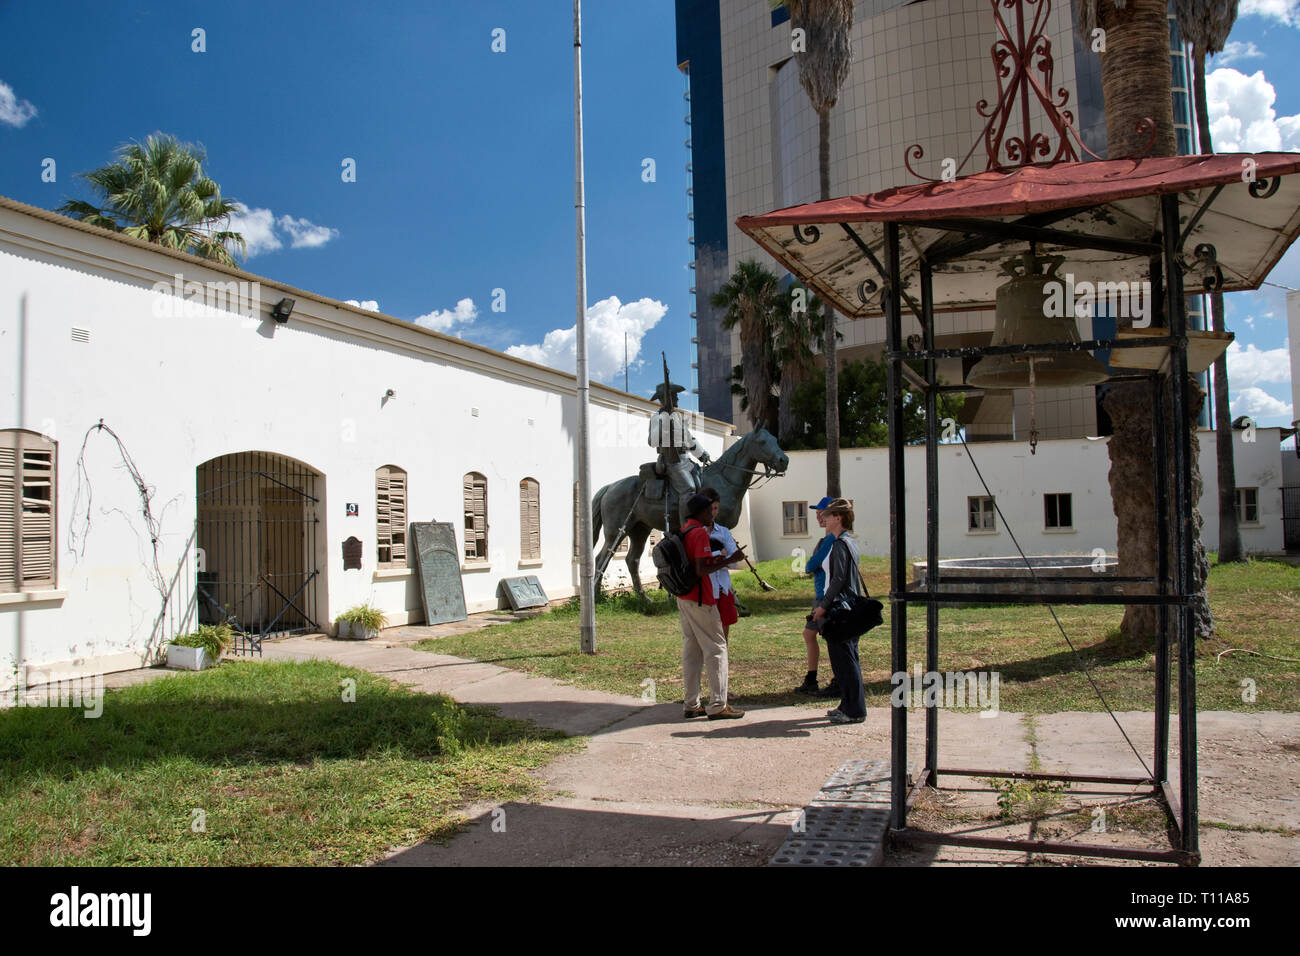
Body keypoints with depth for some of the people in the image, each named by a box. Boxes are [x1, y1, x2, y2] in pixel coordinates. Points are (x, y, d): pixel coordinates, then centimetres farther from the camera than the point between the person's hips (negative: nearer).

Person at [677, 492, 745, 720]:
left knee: (691, 650, 11)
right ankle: (717, 705, -3)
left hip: (683, 598, 9)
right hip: (700, 599, -9)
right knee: (716, 649, -3)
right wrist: (728, 561, -17)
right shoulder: (700, 532, -15)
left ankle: (692, 705, 15)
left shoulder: (683, 531, 14)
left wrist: (714, 560, 14)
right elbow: (701, 570, -22)